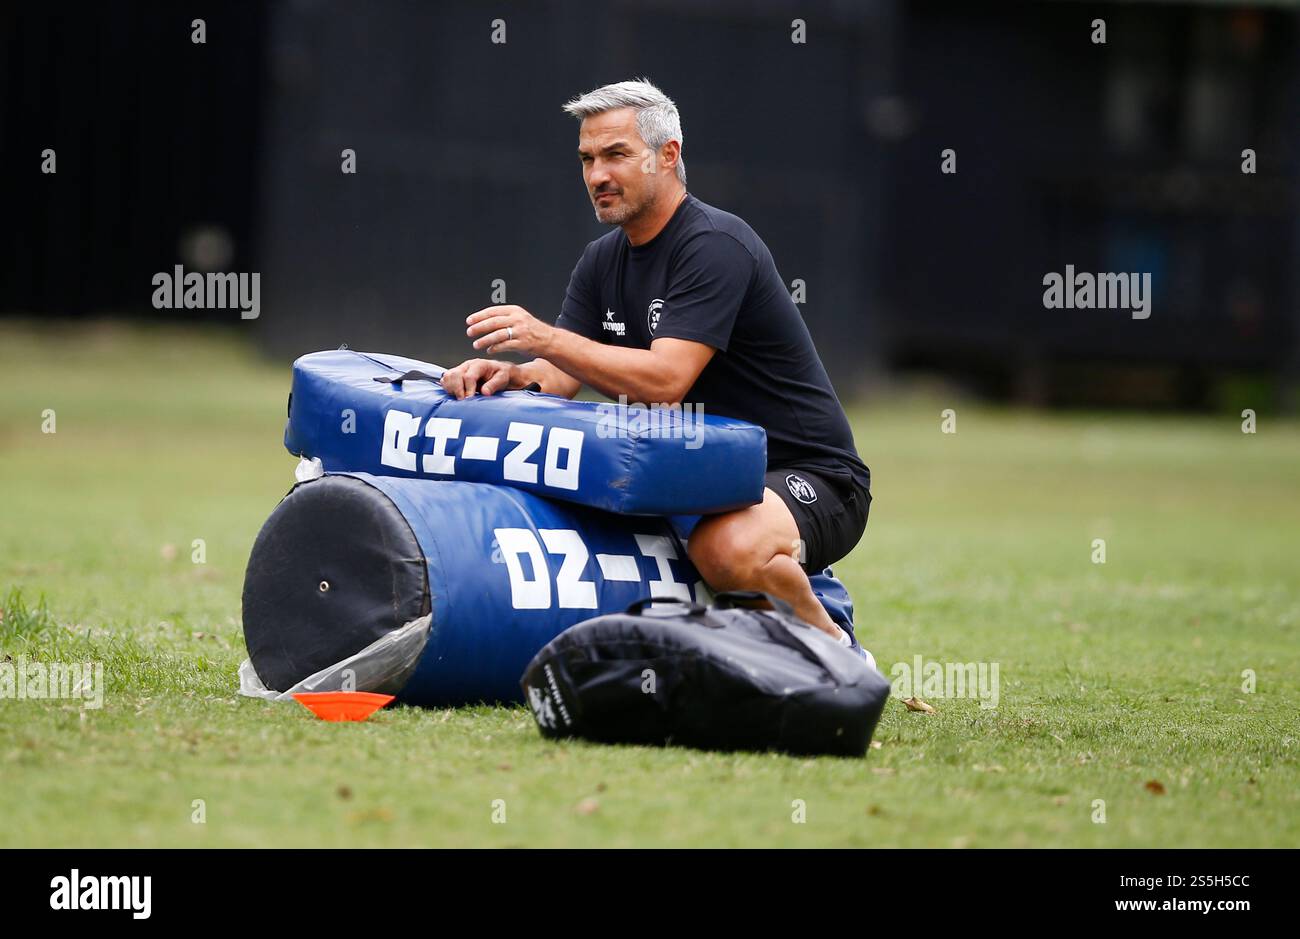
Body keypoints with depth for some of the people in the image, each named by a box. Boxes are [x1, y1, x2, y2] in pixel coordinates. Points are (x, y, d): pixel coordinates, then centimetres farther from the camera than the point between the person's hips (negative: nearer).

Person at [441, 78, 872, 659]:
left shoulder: (715, 245, -19)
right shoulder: (603, 262, 9)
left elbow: (665, 380, -28)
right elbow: (560, 378, 1)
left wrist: (545, 337, -33)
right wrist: (511, 375, -22)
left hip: (810, 480, -9)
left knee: (728, 548, -39)